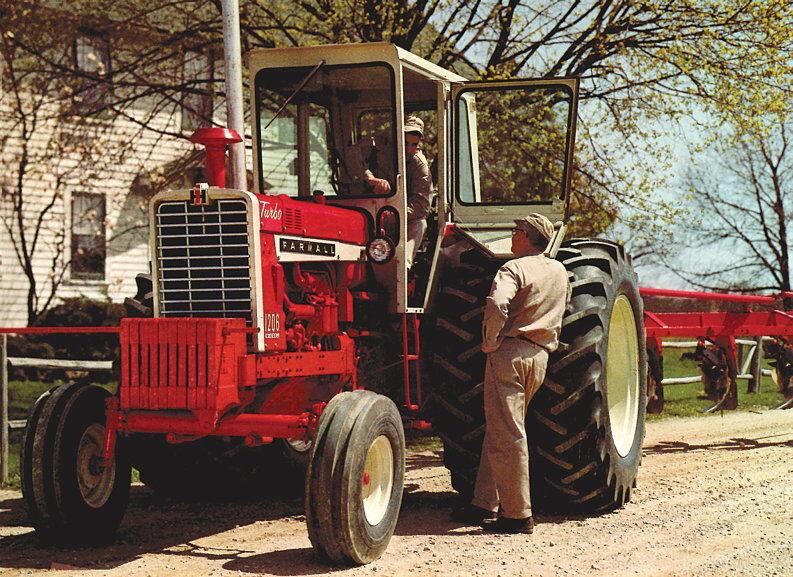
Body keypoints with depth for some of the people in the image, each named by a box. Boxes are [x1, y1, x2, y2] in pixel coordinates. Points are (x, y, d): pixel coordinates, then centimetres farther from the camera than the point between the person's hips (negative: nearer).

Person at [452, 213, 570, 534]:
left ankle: (518, 515, -4)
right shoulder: (560, 271, 15)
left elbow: (497, 305, -26)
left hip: (509, 352, -8)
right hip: (540, 357, 8)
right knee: (499, 431, 16)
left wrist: (489, 342, -13)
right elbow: (561, 313, 26)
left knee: (507, 435, -5)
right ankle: (485, 504, 19)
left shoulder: (514, 269, -8)